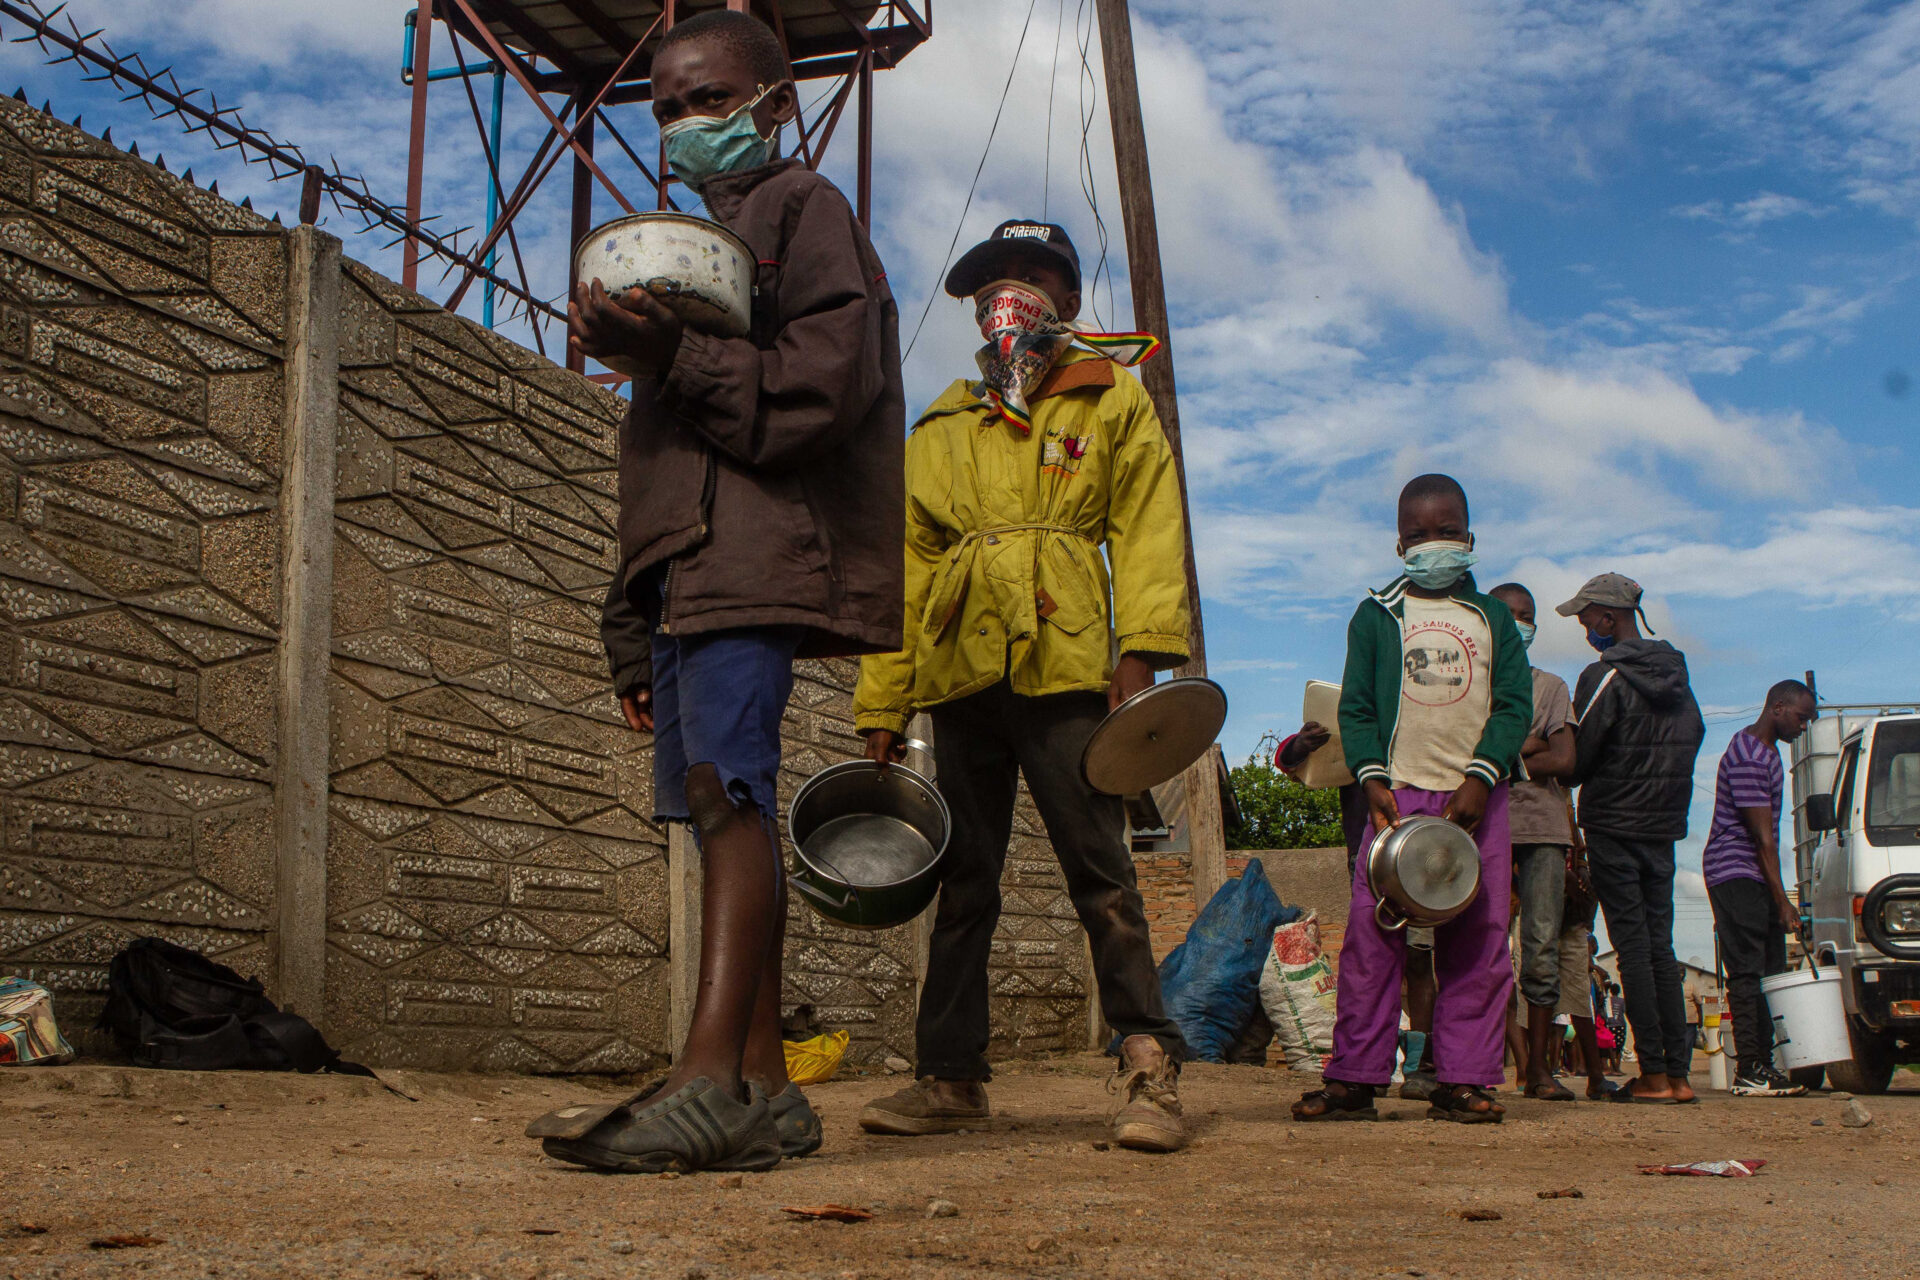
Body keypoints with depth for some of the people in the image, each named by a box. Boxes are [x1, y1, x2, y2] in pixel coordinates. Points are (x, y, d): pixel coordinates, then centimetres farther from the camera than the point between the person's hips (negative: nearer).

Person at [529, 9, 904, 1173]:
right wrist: (637, 631, 21)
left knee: (725, 784, -22)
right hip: (683, 554, 9)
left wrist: (675, 358, -18)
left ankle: (713, 1079, -30)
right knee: (725, 808, 2)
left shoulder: (805, 207, 7)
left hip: (756, 544, -9)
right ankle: (766, 1092, 2)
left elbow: (826, 380, -10)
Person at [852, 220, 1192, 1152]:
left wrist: (1142, 647, -14)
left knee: (1098, 868, -8)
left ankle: (1148, 1067, -6)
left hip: (1064, 669, -4)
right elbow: (905, 568, 19)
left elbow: (1149, 527, 1)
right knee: (963, 881, 7)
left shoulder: (1112, 399, 13)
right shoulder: (941, 426, 22)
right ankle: (950, 1075, 13)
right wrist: (882, 704, 12)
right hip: (961, 674, 4)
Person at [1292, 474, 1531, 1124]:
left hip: (1476, 799, 1)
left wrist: (1480, 777, -9)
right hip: (1399, 793, -1)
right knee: (1372, 935, -7)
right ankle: (1354, 1077, -2)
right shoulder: (1377, 615, 11)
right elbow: (1355, 708, 6)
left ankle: (1463, 1080, 4)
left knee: (1477, 942, -1)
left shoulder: (1494, 618, 14)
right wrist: (1371, 777, -9)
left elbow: (1515, 704, 6)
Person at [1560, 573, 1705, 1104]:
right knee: (1660, 946, 9)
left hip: (1613, 827, -6)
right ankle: (1679, 1072, 7)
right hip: (1664, 827, 6)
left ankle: (1653, 1074, -5)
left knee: (1633, 947, -4)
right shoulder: (1676, 674, 10)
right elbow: (1693, 739, 17)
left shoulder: (1604, 677, -13)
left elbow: (1576, 760, -13)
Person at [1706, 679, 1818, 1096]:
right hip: (1735, 871, -10)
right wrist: (1782, 901, -20)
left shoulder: (1767, 751, 16)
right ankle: (1750, 1070, -11)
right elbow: (1762, 837, -19)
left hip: (1755, 875, 10)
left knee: (1769, 972, 7)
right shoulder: (1748, 757, -17)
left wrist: (1779, 898, 19)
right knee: (1747, 972, -11)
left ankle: (1760, 1064, 8)